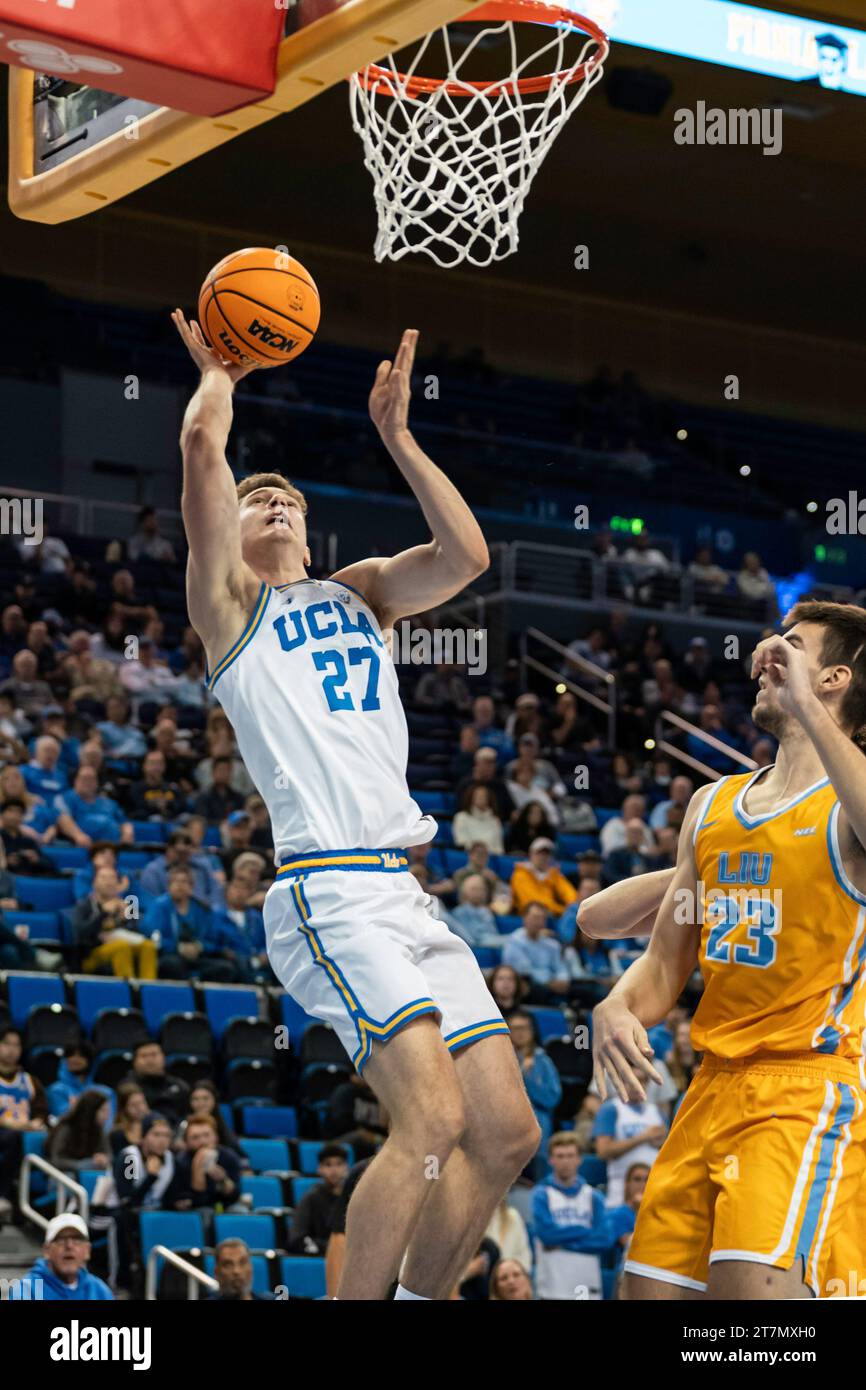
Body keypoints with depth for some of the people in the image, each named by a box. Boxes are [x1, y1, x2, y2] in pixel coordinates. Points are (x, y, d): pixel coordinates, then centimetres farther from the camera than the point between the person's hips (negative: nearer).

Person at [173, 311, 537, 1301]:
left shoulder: (361, 592, 25)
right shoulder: (229, 600, 10)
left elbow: (467, 555, 7)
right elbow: (202, 447, -3)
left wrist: (395, 434, 11)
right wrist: (220, 374, 16)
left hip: (409, 895, 7)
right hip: (330, 893, -7)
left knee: (506, 1134, 5)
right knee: (433, 1119, -22)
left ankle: (418, 1299, 19)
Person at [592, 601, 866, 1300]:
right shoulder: (712, 805, 16)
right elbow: (667, 963, 18)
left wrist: (804, 705, -30)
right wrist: (618, 1008, -4)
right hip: (714, 1085, 7)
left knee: (754, 1284, -25)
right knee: (651, 1288, 8)